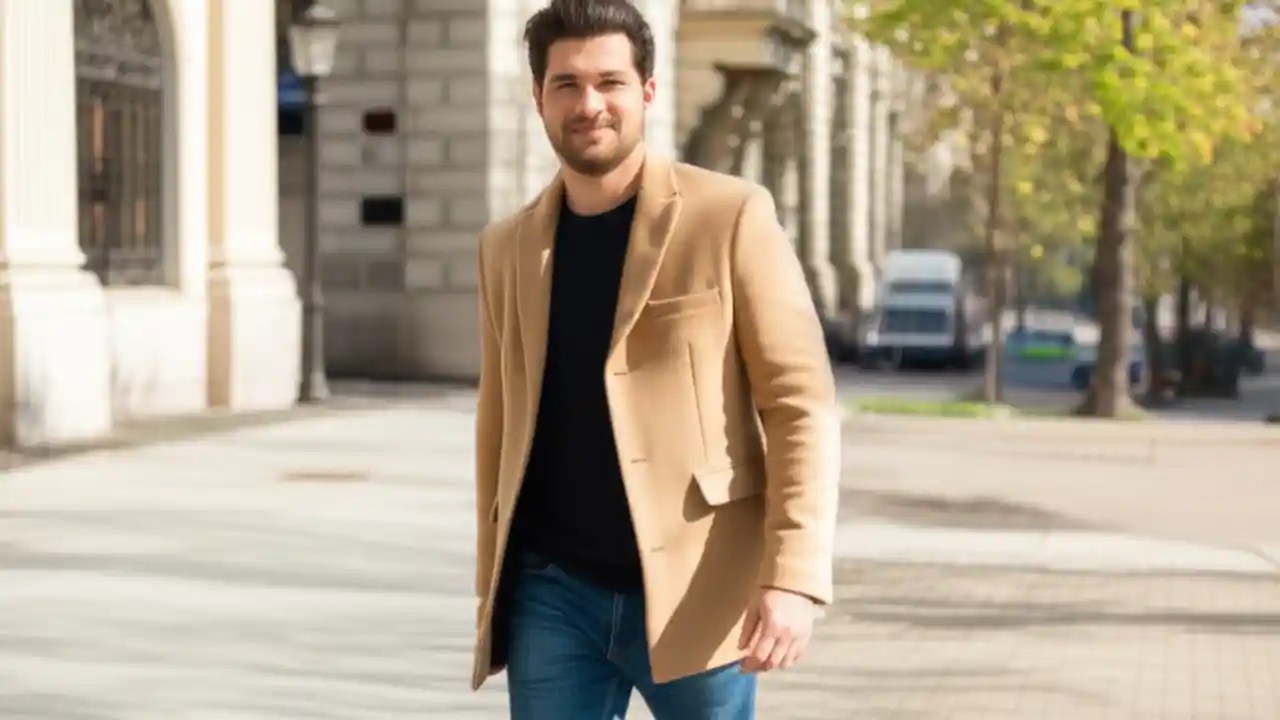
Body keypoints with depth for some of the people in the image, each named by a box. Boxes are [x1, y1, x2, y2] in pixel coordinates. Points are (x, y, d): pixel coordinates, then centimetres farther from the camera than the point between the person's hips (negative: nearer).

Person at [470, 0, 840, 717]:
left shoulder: (731, 216, -5)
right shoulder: (507, 247, 10)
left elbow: (803, 404, -9)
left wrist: (796, 575, -19)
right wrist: (491, 590, 14)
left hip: (693, 593, -3)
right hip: (553, 592, 4)